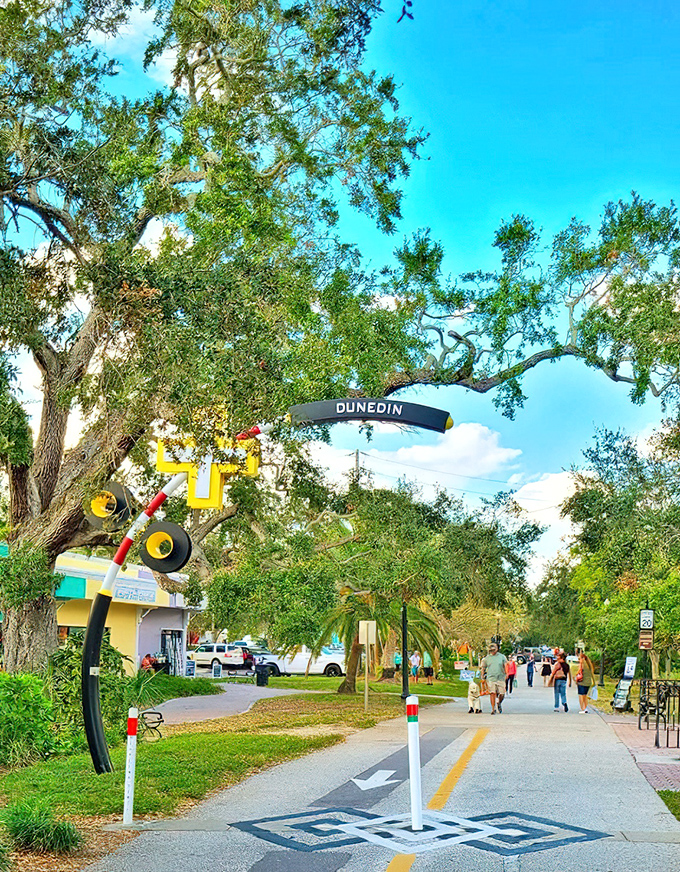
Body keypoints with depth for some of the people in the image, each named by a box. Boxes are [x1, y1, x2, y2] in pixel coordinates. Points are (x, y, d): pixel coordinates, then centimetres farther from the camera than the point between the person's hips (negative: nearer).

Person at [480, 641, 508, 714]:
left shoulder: (502, 656, 9)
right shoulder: (486, 658, 10)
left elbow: (505, 665, 5)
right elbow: (483, 668, 14)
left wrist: (506, 673, -10)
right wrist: (483, 677, 5)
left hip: (500, 678, 0)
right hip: (491, 678, 0)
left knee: (501, 694, 0)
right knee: (492, 693, -9)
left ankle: (499, 704, 31)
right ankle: (493, 709, -1)